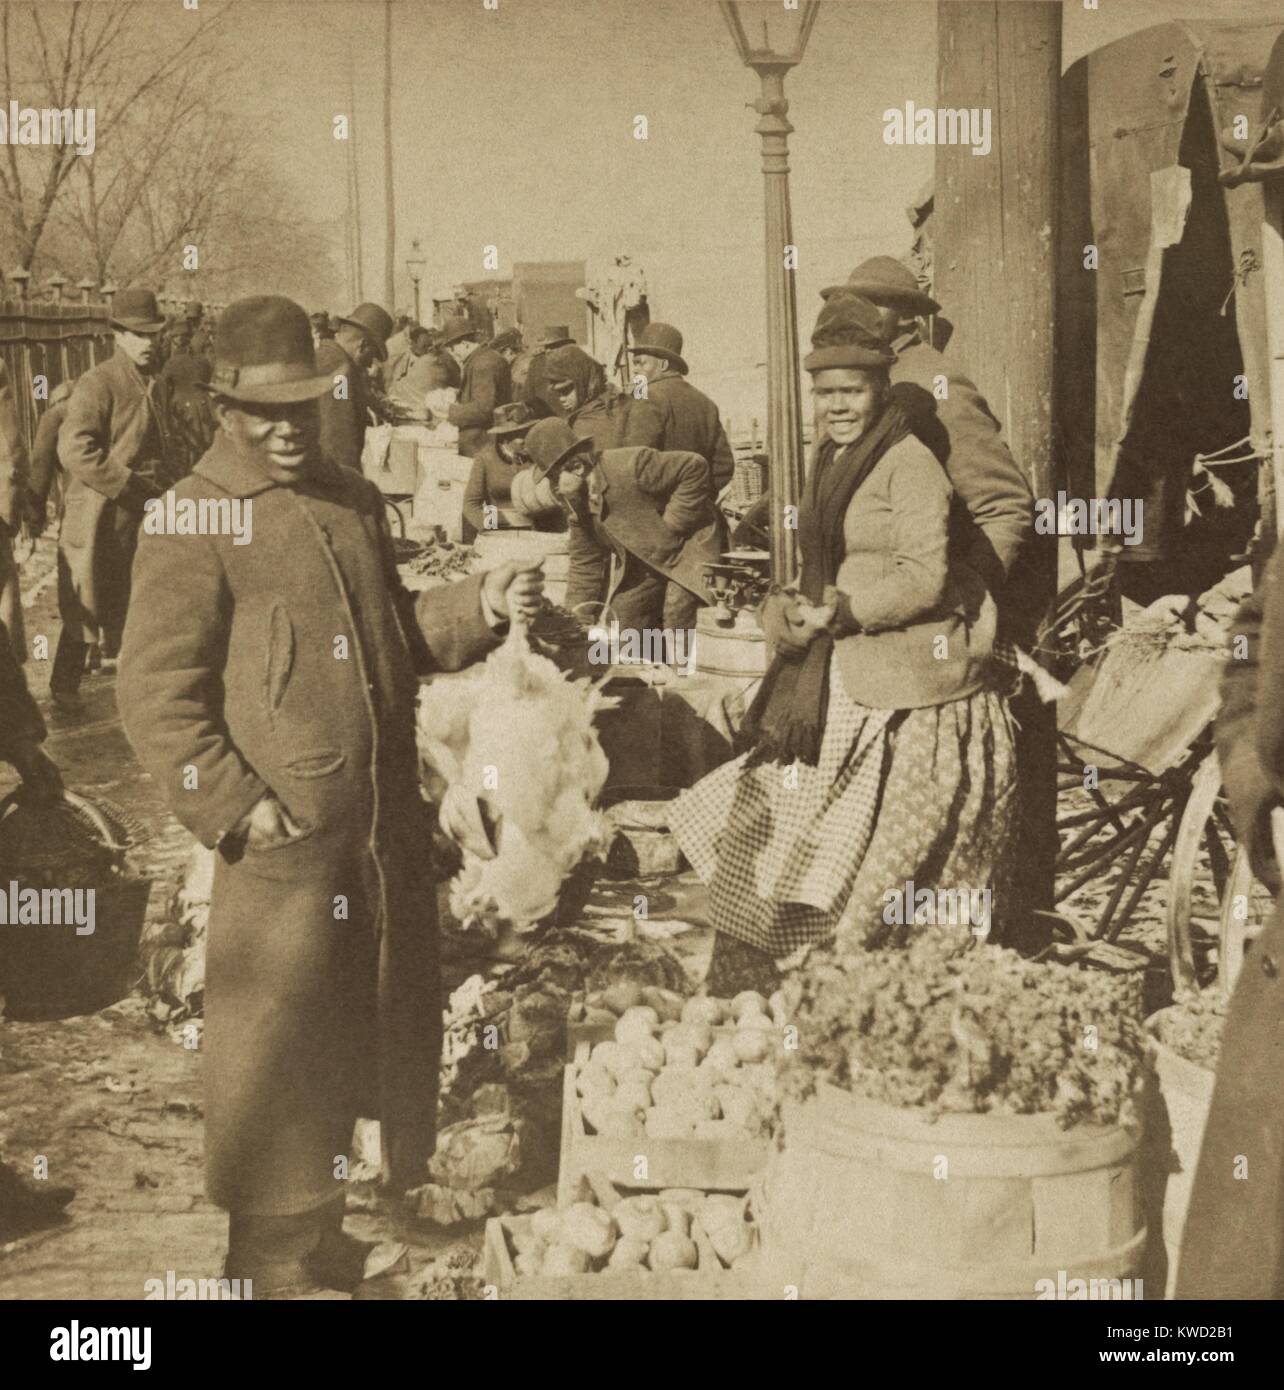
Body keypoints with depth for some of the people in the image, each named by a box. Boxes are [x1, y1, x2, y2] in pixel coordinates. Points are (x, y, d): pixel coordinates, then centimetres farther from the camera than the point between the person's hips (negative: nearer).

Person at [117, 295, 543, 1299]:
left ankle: (328, 1233, 36)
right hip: (285, 837, -7)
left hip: (390, 825, 7)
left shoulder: (357, 502, 13)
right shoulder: (194, 523, -9)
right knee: (276, 1048, 4)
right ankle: (273, 1260, 24)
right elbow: (156, 694, -12)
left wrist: (478, 608, 4)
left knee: (385, 1025, 17)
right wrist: (237, 806, -17)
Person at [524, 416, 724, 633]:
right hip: (645, 560, 8)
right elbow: (583, 559, 4)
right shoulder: (575, 501, -3)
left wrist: (670, 525, -24)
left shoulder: (629, 466, -28)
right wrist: (579, 612, -4)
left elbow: (695, 468, -26)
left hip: (686, 543, -8)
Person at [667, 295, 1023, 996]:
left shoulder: (909, 463, -9)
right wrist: (788, 607, 1)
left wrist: (837, 612, -18)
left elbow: (923, 578, -17)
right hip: (838, 678, 8)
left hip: (907, 684, -8)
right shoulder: (831, 464, 16)